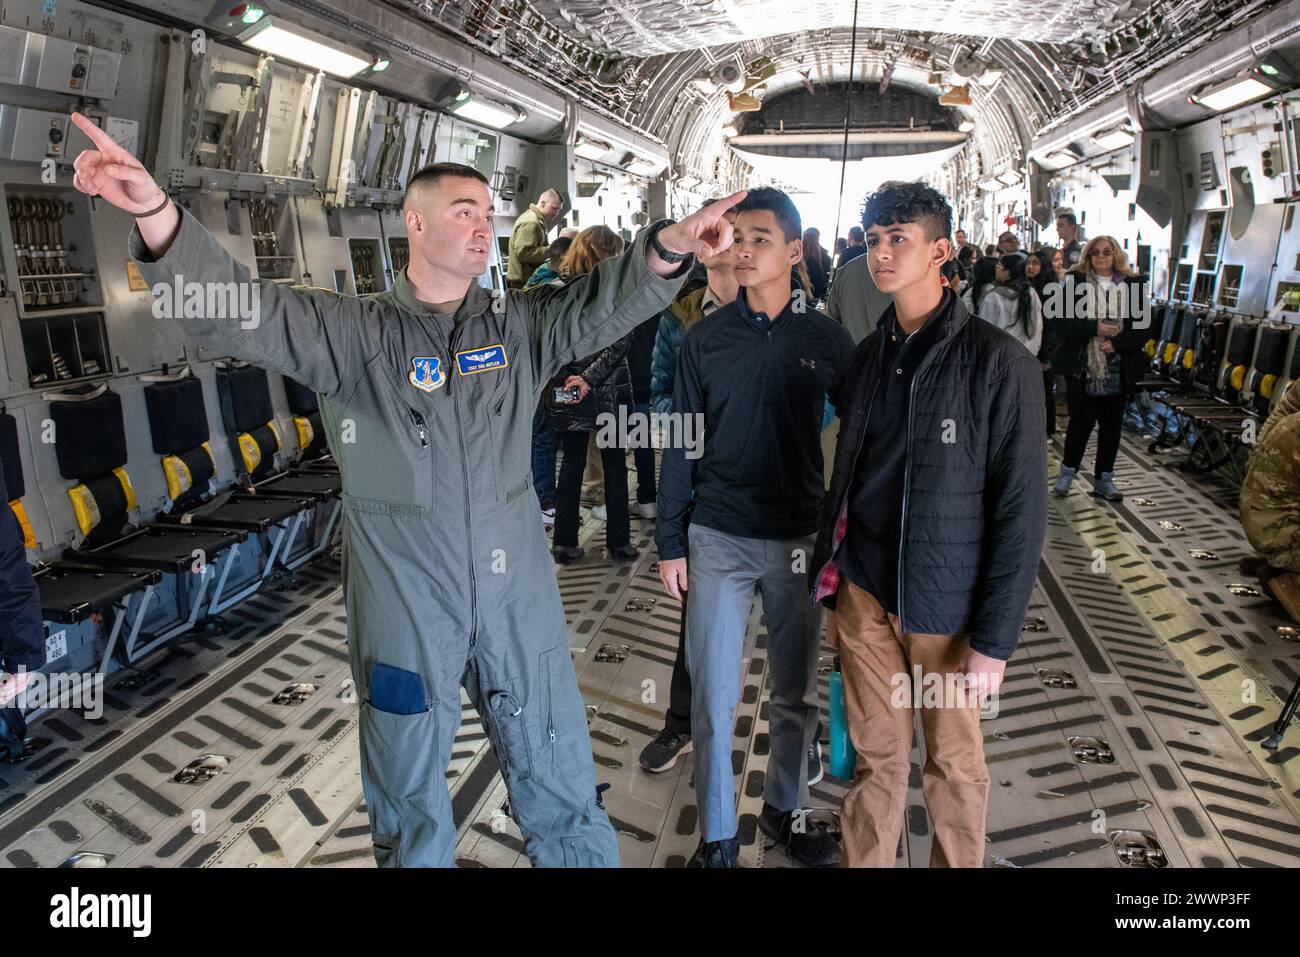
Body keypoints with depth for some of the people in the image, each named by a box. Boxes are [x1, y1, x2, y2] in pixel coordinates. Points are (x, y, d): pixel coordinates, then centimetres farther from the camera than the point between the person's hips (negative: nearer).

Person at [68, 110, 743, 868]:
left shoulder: (520, 326, 4)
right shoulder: (352, 334, -2)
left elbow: (604, 303, -10)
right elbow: (235, 310, -12)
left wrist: (669, 248, -30)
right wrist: (156, 213, -29)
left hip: (521, 605, 2)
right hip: (404, 613, -1)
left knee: (565, 801, 15)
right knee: (412, 813, 18)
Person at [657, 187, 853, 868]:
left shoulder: (826, 339, 0)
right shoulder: (705, 339, 1)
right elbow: (680, 446, 2)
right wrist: (670, 543, 1)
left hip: (800, 539, 1)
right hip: (717, 539, 0)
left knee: (796, 694, 12)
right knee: (713, 695, 5)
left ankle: (783, 810, 35)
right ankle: (717, 833, 24)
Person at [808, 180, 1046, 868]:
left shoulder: (998, 363, -11)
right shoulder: (867, 356, 5)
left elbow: (1022, 511, -12)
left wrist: (994, 639, -12)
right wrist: (828, 574, 9)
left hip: (947, 606, -4)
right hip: (864, 593, 4)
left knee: (953, 763, 13)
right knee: (876, 754, 14)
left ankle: (956, 863, 36)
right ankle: (863, 861, 33)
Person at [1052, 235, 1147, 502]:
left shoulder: (1132, 285, 5)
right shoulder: (1076, 282, 1)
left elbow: (1143, 327, 2)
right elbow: (1061, 321, -7)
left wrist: (1117, 343, -14)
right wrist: (1094, 327, -17)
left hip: (1118, 368, 3)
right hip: (1082, 367, -2)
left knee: (1111, 424, 8)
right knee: (1080, 420, 1)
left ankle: (1104, 479, 18)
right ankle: (1067, 471, 18)